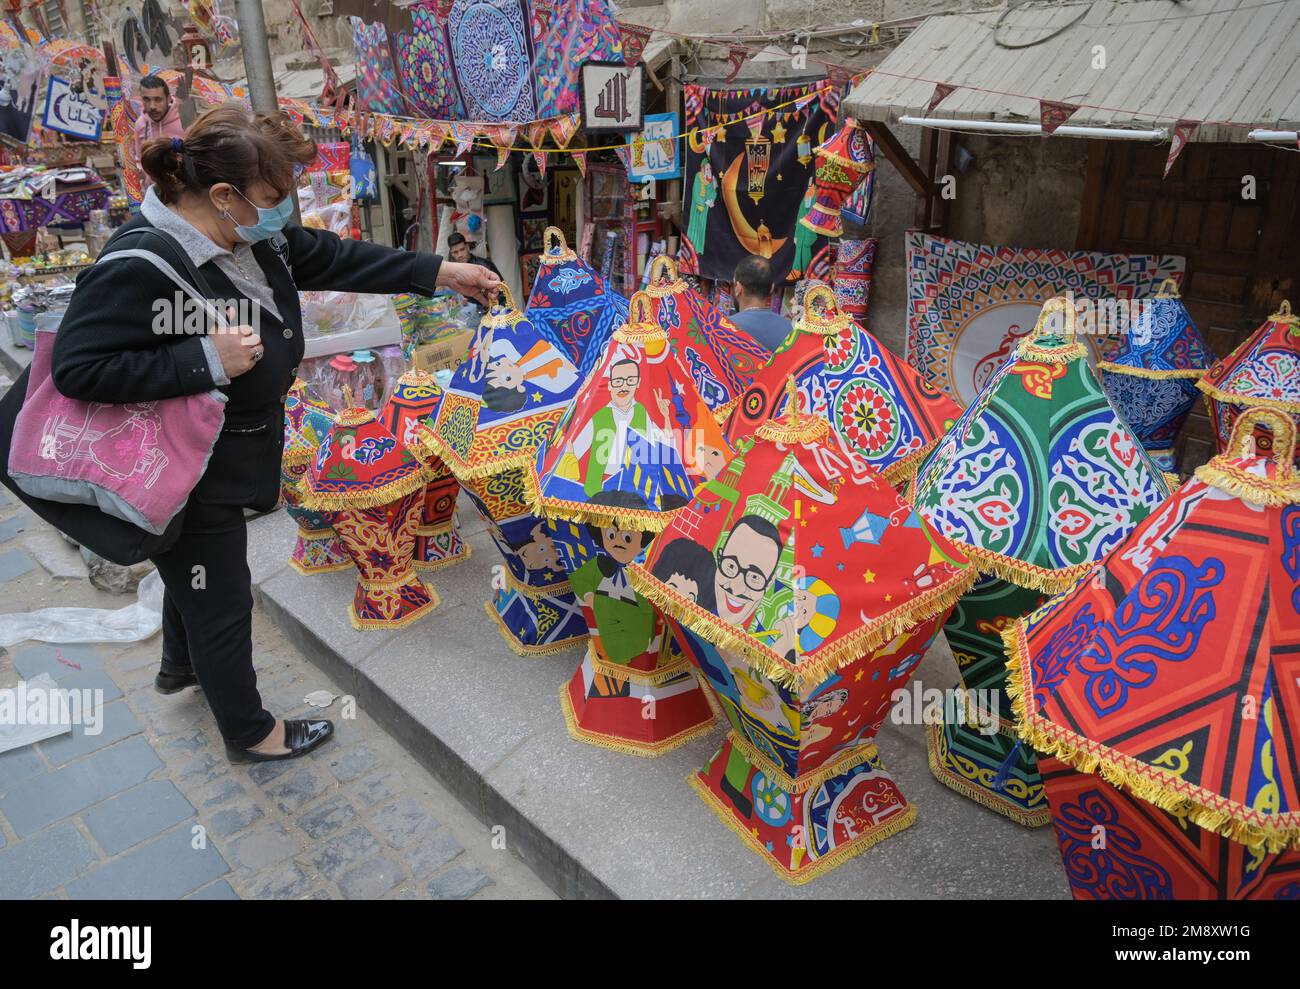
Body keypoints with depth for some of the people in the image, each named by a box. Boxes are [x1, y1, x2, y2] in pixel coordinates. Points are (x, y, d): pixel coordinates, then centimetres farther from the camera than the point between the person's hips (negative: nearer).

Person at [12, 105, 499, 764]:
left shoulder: (254, 236, -3)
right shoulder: (140, 266, -29)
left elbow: (333, 258, 6)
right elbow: (77, 369, -28)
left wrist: (440, 274, 5)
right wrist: (206, 359, -33)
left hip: (224, 455, 9)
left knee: (196, 573, 31)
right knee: (222, 603, 9)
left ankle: (181, 667, 60)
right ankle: (250, 733, 32)